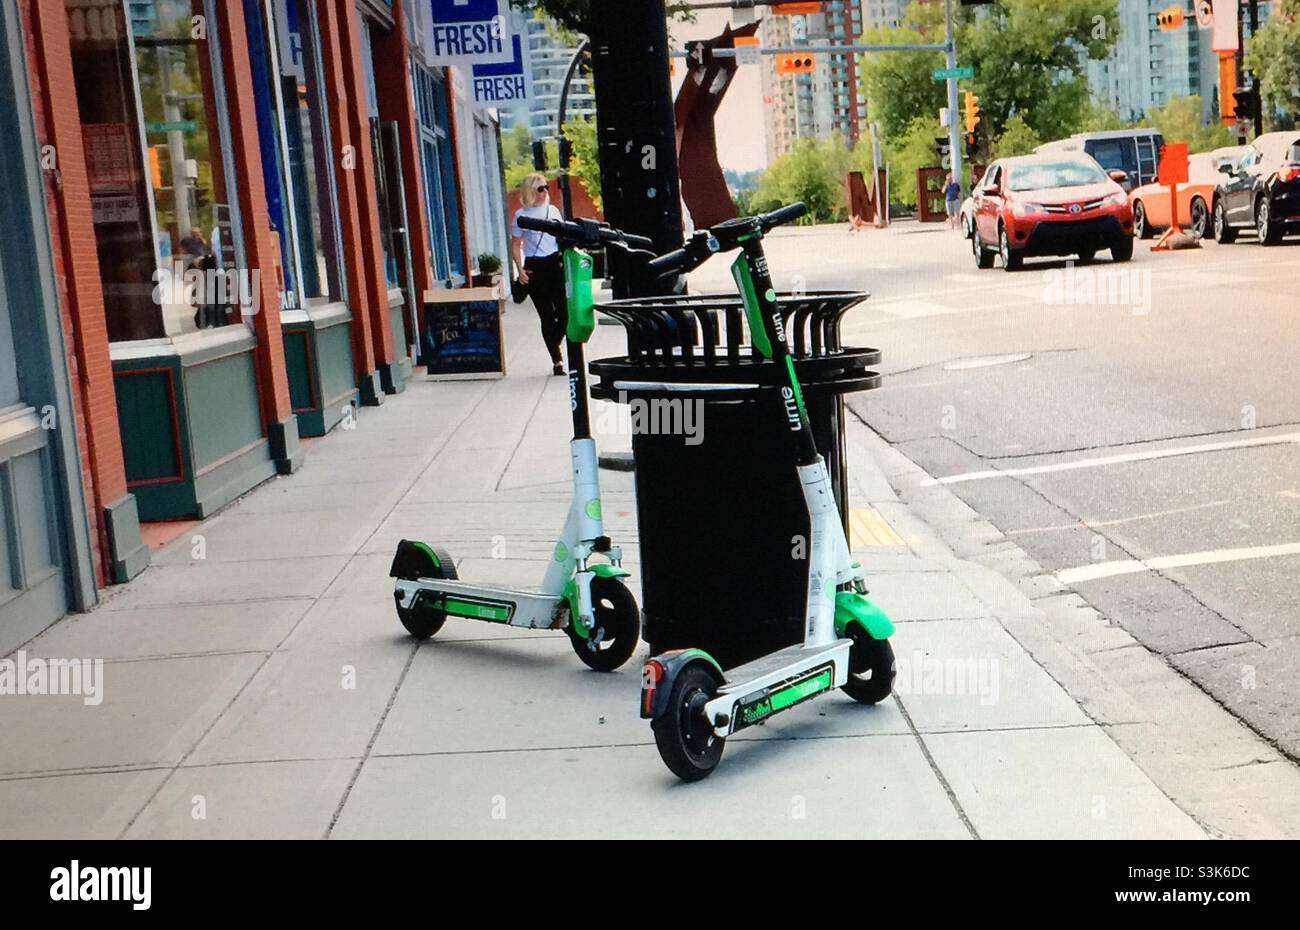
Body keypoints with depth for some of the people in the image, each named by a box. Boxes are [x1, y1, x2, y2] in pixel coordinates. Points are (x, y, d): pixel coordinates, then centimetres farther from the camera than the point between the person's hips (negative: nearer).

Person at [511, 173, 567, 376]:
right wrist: (520, 270, -8)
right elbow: (516, 245, 2)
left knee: (564, 311, -6)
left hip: (556, 263, 3)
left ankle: (554, 346, 19)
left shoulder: (553, 211, 11)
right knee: (547, 316, -1)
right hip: (535, 267, -3)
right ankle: (557, 360, 7)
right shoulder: (521, 215, -1)